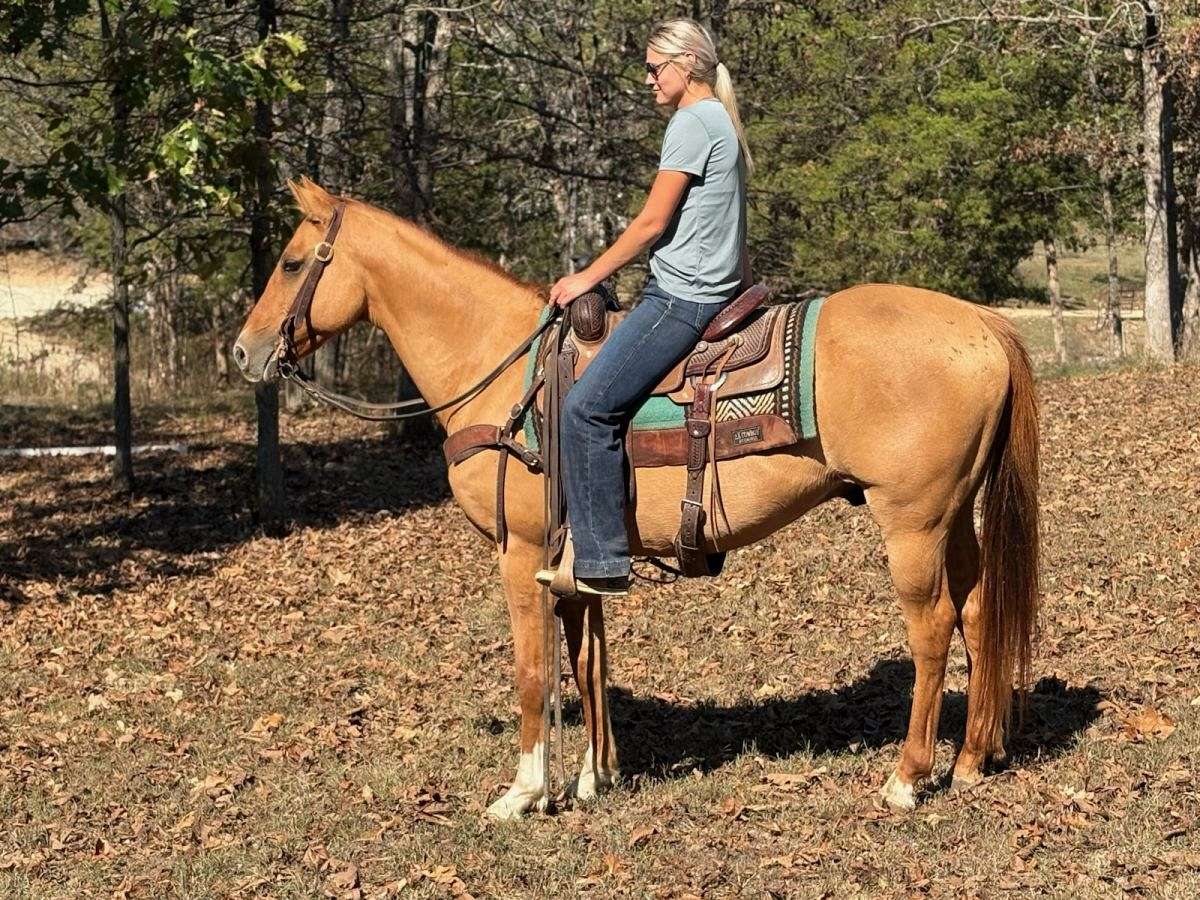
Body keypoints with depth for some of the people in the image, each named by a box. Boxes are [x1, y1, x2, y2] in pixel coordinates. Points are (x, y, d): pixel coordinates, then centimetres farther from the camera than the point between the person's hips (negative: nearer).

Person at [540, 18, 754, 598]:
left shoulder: (692, 122, -11)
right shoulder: (723, 123, 19)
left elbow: (652, 222, -13)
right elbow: (735, 236, 24)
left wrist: (588, 278, -6)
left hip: (682, 297, -11)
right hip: (714, 291, 11)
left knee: (587, 407, -17)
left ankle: (601, 561, -18)